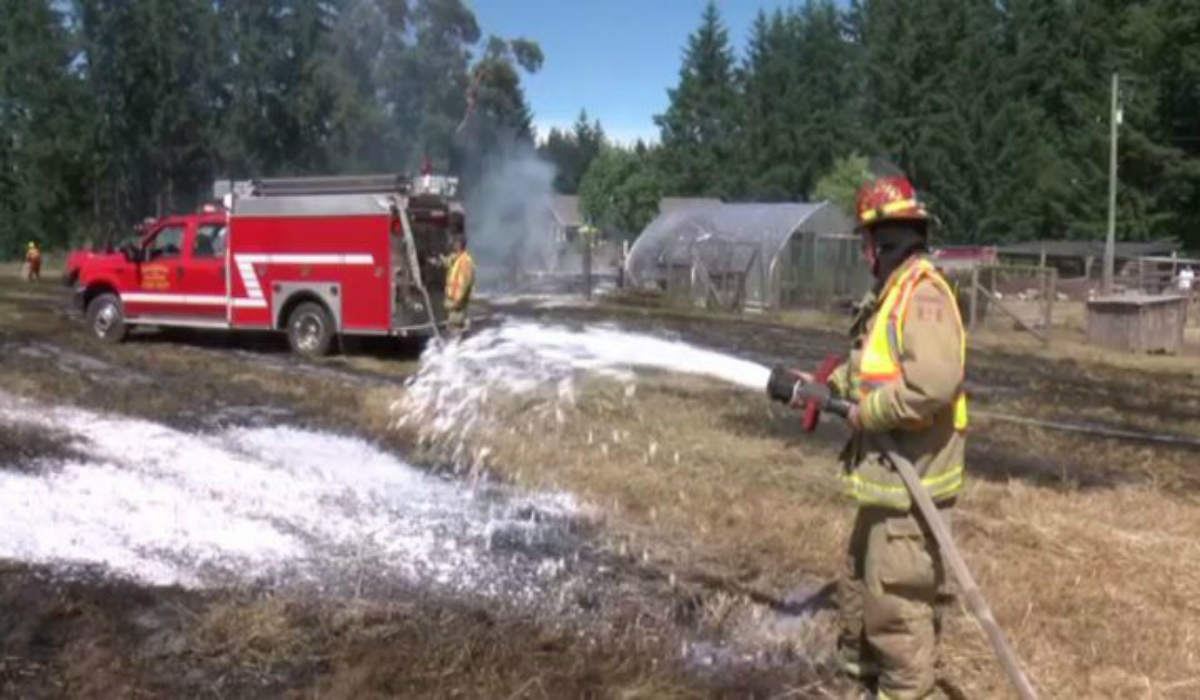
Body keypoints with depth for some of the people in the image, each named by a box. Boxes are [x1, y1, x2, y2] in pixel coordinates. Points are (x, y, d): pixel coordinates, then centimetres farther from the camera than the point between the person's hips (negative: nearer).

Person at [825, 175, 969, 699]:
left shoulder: (923, 295, -21)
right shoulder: (890, 294, 11)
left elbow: (934, 383, -33)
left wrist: (866, 414, -22)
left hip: (912, 476, -11)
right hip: (887, 473, 11)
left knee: (896, 594, 0)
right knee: (860, 579, 24)